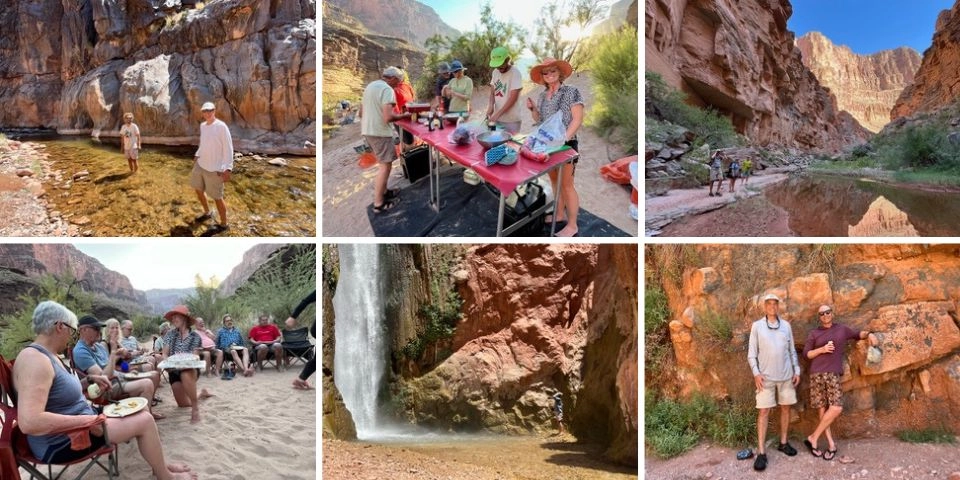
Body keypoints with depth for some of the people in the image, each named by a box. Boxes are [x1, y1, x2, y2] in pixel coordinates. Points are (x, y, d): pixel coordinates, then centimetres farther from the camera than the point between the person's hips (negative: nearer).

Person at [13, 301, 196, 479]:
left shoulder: (48, 355, 8)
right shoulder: (35, 359, -25)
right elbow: (29, 422, -36)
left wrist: (89, 380, 6)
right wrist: (88, 419, -29)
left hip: (75, 427, 11)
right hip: (62, 443, -11)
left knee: (140, 415, 17)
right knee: (144, 421, -10)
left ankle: (160, 465, 25)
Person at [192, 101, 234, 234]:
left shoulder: (221, 126, -17)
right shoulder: (202, 126, 7)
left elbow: (228, 148, -18)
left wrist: (228, 169, -23)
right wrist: (197, 154, 12)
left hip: (214, 168, -8)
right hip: (200, 164, 8)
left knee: (216, 197, -1)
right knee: (198, 189, 21)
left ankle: (223, 224, 14)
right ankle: (207, 212, 44)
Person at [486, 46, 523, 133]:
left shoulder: (515, 73, -12)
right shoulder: (495, 72, 7)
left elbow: (513, 98, -17)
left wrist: (497, 114, -20)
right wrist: (491, 105, -7)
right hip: (497, 119, 6)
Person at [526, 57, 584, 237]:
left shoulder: (571, 92, -8)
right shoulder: (542, 96, 10)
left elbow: (577, 119, -13)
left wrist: (564, 138, -23)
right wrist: (532, 109, -1)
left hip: (566, 144, -7)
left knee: (566, 184, -4)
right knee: (555, 182, 15)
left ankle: (572, 225, 2)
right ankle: (560, 216, 28)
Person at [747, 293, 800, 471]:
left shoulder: (786, 325, 8)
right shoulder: (757, 326, 0)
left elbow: (792, 350, 12)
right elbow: (751, 353, -2)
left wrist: (797, 370, 6)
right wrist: (756, 372, -11)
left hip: (786, 376, 3)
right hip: (766, 376, -3)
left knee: (786, 408, 10)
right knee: (764, 411, -5)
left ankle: (783, 442, 26)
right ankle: (761, 452, -5)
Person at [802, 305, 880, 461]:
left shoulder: (842, 329, 14)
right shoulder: (814, 333, 9)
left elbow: (858, 334, 28)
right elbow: (806, 353, 6)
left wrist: (869, 334, 7)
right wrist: (822, 349, -9)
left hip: (834, 375, 1)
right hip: (817, 374, -1)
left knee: (836, 408, -12)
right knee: (822, 409, -3)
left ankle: (813, 438, -2)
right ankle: (831, 443, 6)